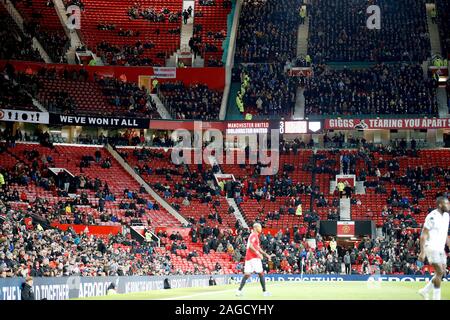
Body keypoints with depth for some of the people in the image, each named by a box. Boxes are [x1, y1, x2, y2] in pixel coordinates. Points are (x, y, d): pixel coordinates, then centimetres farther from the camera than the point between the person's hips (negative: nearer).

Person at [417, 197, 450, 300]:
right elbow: (423, 235, -16)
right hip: (431, 248, -8)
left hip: (440, 249, 8)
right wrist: (422, 252, -20)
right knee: (439, 272, -11)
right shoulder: (432, 217, -17)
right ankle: (436, 297, -1)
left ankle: (425, 291, 20)